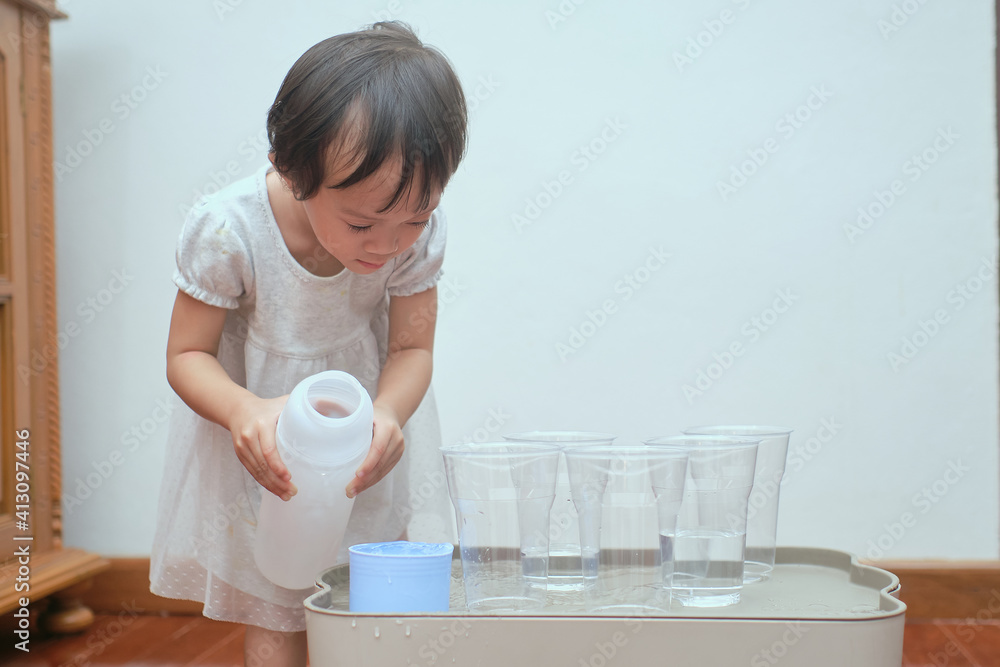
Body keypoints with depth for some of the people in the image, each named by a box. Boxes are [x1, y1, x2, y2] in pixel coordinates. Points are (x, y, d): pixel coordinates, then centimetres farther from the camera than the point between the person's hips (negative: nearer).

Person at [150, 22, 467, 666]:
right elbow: (188, 355, -20)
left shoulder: (419, 233, -25)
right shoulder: (228, 230, -32)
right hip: (259, 423, -2)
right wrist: (242, 410, -43)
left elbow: (412, 348, -14)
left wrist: (386, 414, -37)